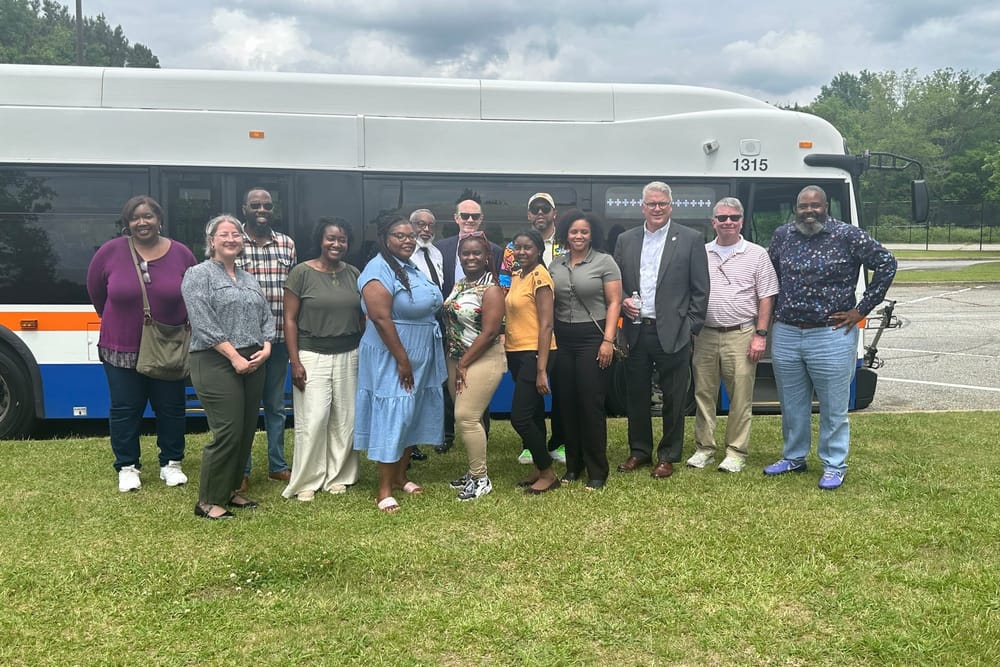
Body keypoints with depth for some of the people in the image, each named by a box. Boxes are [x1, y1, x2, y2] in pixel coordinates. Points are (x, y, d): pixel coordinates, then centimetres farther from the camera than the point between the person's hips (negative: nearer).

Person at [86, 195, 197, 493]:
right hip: (121, 350, -1)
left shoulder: (181, 253, -5)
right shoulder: (110, 251, -8)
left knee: (171, 409, 12)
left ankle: (171, 463, 28)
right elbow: (96, 291, 7)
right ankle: (127, 467, 25)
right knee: (125, 410, 9)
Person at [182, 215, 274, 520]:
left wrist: (265, 348, -3)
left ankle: (229, 490, 23)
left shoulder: (249, 279, 18)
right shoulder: (198, 275, -3)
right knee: (227, 432, -9)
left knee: (246, 431, 9)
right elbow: (204, 325, -13)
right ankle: (208, 501, 3)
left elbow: (267, 317, 16)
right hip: (217, 365, -7)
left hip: (253, 365, 7)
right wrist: (234, 357, -16)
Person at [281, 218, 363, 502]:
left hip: (349, 356, 4)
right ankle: (307, 482, 7)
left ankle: (338, 477, 20)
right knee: (313, 420, -7)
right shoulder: (302, 272, -5)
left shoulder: (353, 274, 7)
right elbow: (290, 319, -5)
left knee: (344, 419, 6)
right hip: (312, 357, -4)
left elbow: (362, 317, 13)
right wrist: (295, 362, -10)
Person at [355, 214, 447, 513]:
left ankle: (400, 476, 27)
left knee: (412, 416, 14)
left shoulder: (412, 268, 12)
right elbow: (381, 318, -24)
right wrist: (402, 360, -23)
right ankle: (384, 490, 1)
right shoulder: (379, 270, -17)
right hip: (392, 358, -9)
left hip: (421, 357, 9)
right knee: (392, 418, -6)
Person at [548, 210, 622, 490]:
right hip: (562, 339, 4)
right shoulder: (556, 263, 10)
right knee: (566, 403, 7)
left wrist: (608, 340, -13)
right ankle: (573, 464, 20)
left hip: (592, 337, -4)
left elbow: (614, 302, -5)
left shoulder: (604, 262, -2)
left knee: (591, 404, -3)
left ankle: (597, 471, 7)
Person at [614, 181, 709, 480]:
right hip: (636, 331, 3)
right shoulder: (626, 240, 9)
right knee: (636, 396, 12)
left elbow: (700, 290, -1)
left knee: (674, 399, 5)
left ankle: (668, 455, 18)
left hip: (672, 333, -3)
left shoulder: (691, 239, -1)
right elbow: (616, 282, 14)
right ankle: (639, 450, 26)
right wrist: (623, 301, -6)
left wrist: (691, 329, -5)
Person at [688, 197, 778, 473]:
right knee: (703, 394, 8)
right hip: (704, 335, 3)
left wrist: (760, 334, -7)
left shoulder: (757, 254, 2)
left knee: (741, 397, 0)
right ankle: (704, 448, 19)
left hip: (740, 336, -3)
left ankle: (736, 452, 10)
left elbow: (766, 298, 0)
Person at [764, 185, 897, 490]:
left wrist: (861, 309, -6)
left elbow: (886, 264, -5)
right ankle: (793, 457, 30)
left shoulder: (848, 235, -8)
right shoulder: (782, 235, 5)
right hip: (786, 335, 4)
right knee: (792, 405, 15)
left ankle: (834, 466, 17)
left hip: (832, 336, -4)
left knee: (833, 407, 5)